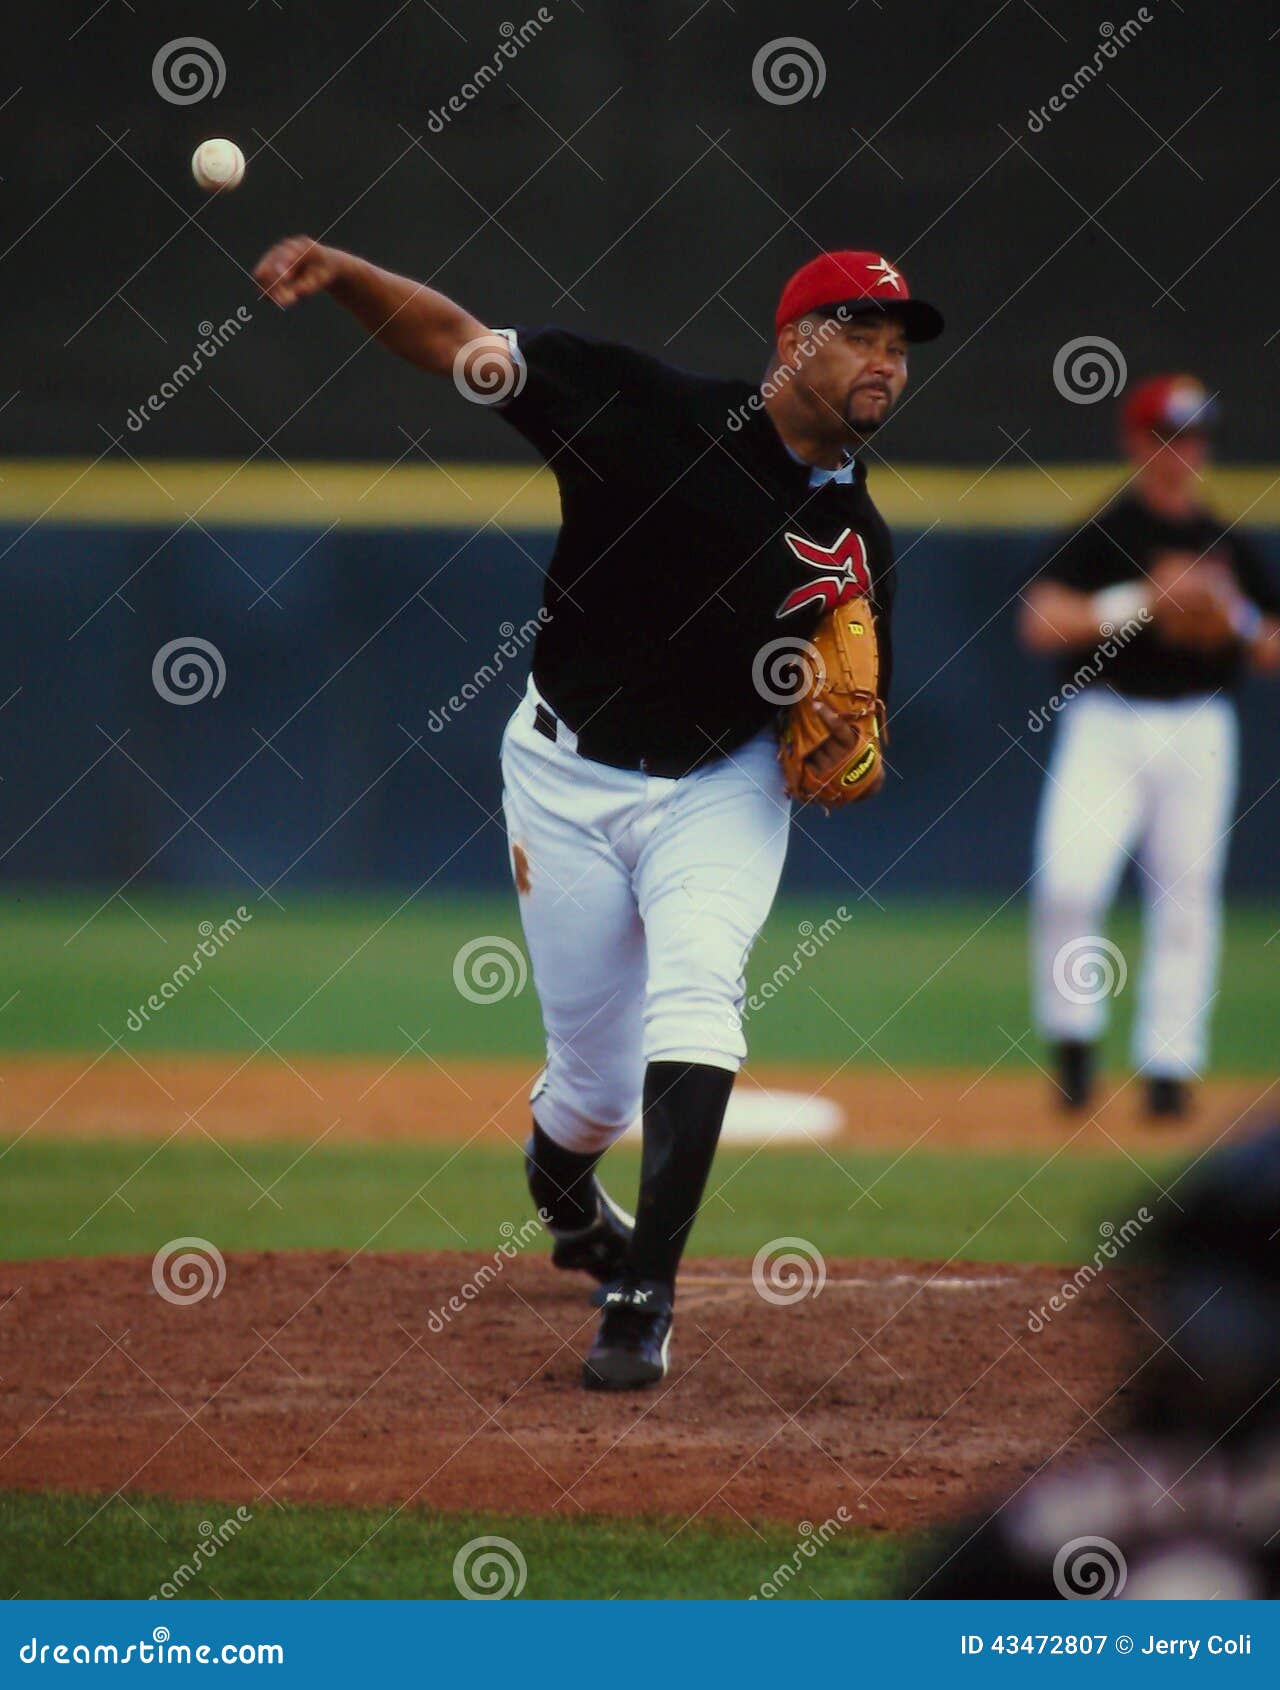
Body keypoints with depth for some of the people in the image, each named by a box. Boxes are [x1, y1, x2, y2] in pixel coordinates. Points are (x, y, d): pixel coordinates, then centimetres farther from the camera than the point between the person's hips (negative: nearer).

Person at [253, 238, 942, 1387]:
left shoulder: (860, 548, -3)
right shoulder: (652, 413, -13)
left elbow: (849, 747, 6)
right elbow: (453, 339, -12)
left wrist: (843, 750, -19)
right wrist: (341, 273, -29)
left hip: (723, 787, 2)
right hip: (568, 778, -2)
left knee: (697, 983, -26)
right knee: (598, 1083, 3)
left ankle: (641, 1297, -26)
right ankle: (566, 1203, 42)